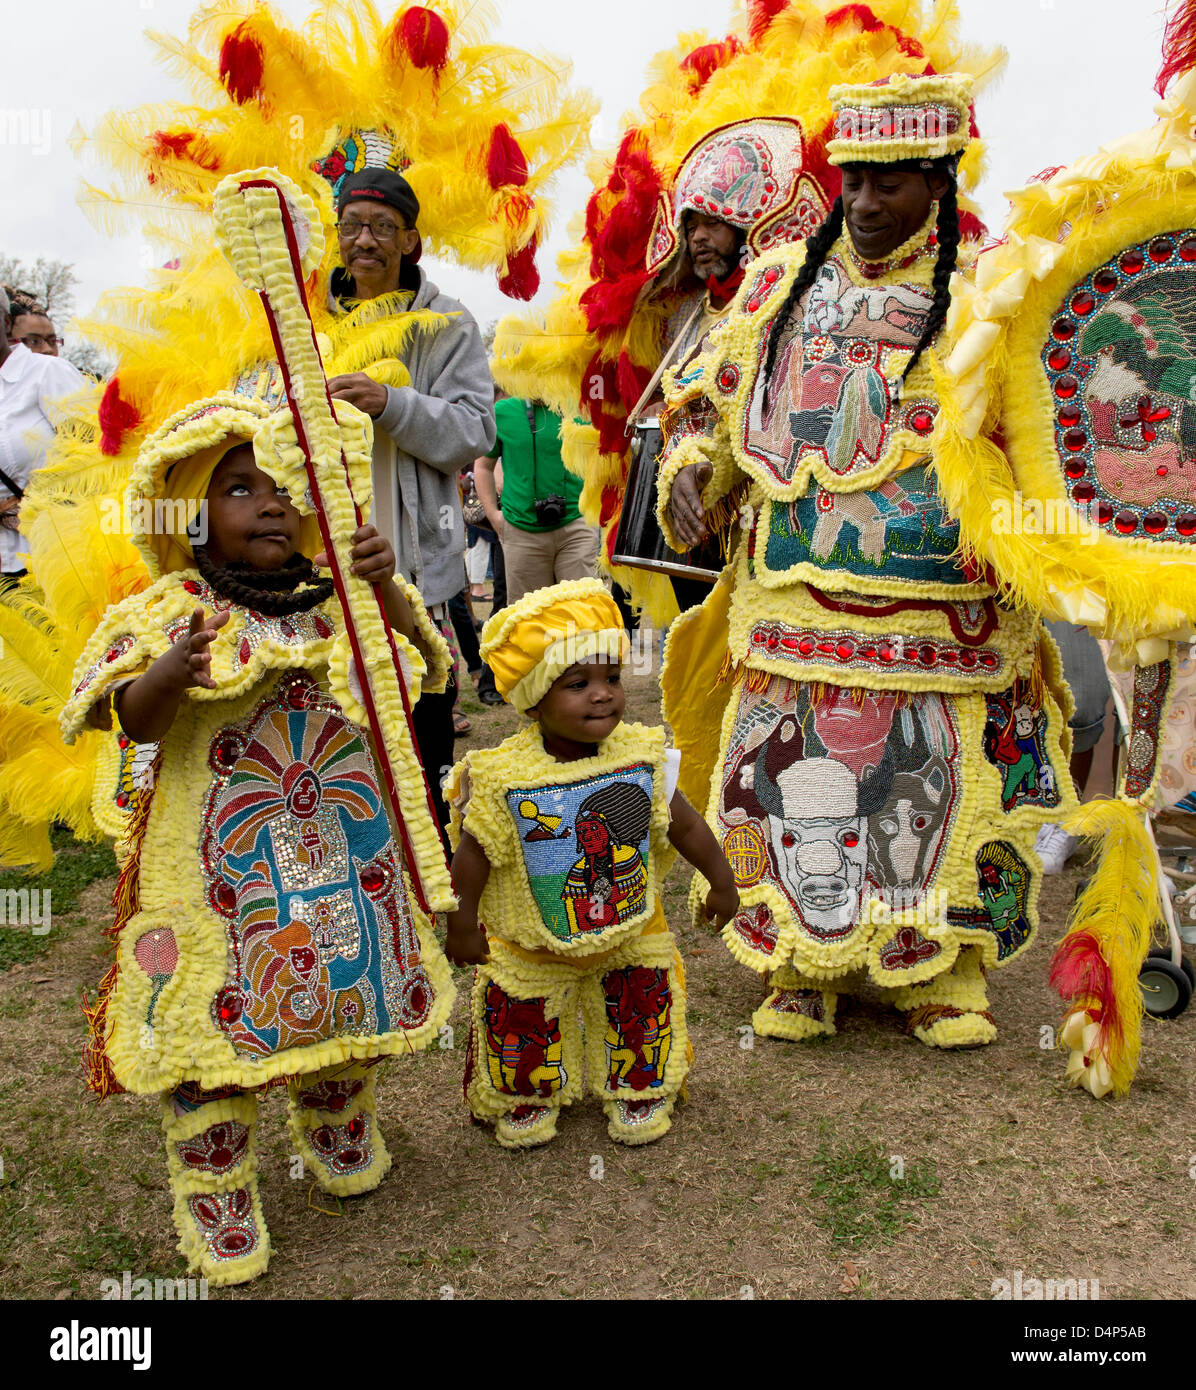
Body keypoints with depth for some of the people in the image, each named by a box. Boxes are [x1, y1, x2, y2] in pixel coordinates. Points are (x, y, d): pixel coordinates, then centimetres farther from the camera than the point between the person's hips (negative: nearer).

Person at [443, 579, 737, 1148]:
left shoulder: (641, 756, -16)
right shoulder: (504, 775, -24)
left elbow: (685, 826, -2)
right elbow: (474, 854, -12)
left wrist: (721, 883, 7)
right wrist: (462, 925, -5)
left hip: (632, 936, 2)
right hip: (529, 949, -2)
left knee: (644, 1006, 12)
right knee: (521, 1017, 10)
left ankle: (639, 1089, 39)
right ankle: (525, 1099, 39)